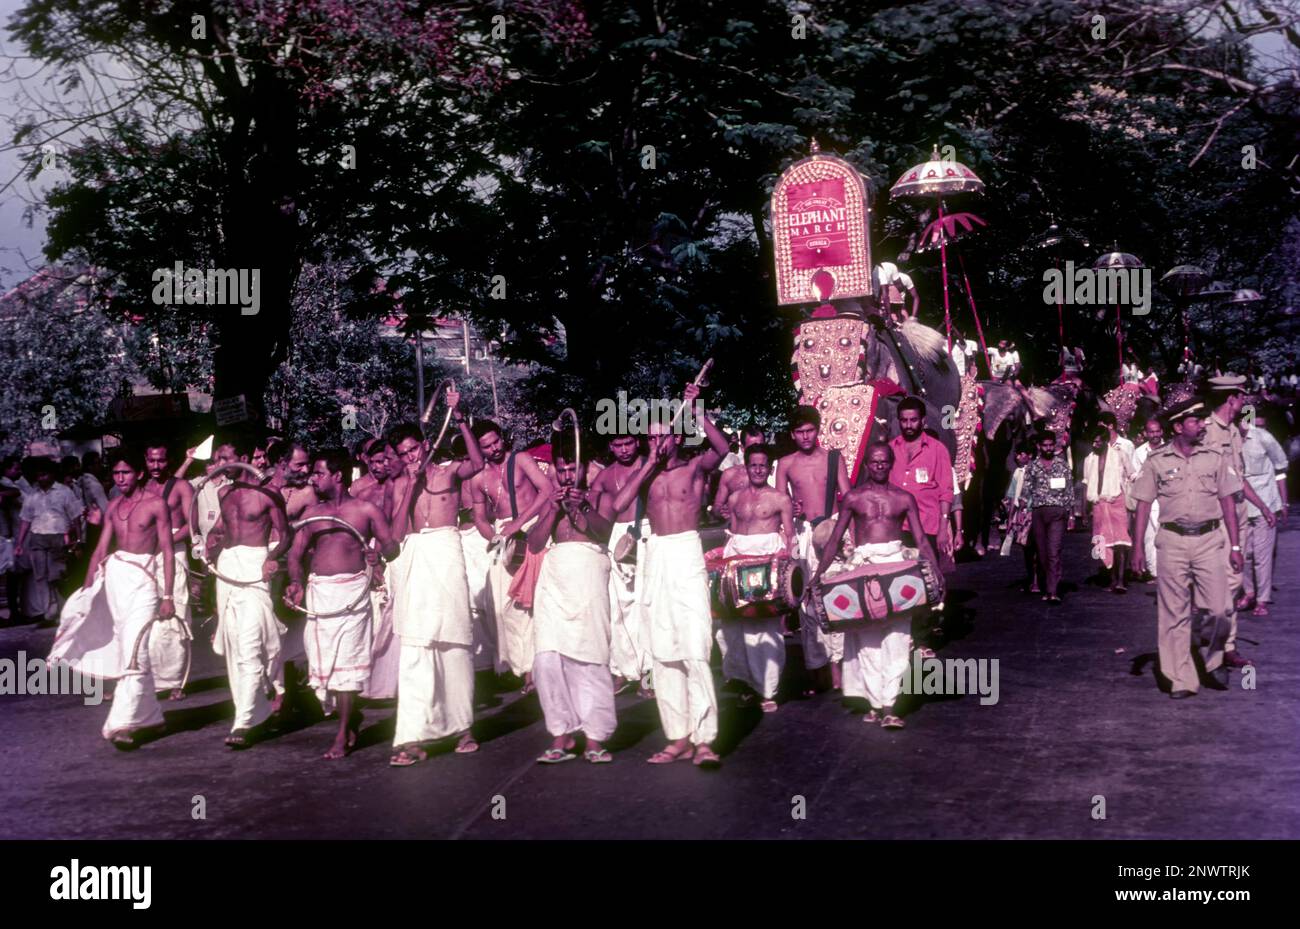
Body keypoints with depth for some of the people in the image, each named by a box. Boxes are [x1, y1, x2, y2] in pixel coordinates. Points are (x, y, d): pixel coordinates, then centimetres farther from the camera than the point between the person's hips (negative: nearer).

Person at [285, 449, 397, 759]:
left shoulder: (365, 509, 3)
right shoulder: (312, 512, 14)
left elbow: (392, 546, 1)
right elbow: (296, 553, 11)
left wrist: (380, 552, -22)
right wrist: (295, 582, -6)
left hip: (351, 589, -4)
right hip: (318, 590, 4)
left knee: (346, 659, -8)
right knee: (322, 658, 2)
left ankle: (342, 736, -4)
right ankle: (351, 718, 21)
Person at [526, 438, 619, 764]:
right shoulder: (550, 500, 19)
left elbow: (604, 529, -4)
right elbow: (534, 543, 9)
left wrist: (584, 507, -20)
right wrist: (553, 509, -2)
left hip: (588, 572, -3)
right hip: (554, 575, 3)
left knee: (588, 654, -9)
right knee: (548, 657, -6)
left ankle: (594, 736, -5)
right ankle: (562, 734, 0)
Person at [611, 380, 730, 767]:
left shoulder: (694, 467, 3)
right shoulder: (644, 474, 13)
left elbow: (722, 448, -17)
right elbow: (619, 503, -4)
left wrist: (693, 410, -18)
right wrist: (650, 463, -2)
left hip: (687, 554, -5)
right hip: (655, 559, 5)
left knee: (695, 651, -13)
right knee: (663, 652, 6)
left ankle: (704, 739, -13)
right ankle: (679, 737, 11)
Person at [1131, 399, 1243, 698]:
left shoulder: (1216, 456, 4)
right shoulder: (1157, 460, 1)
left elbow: (1228, 501, 7)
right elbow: (1144, 503, 5)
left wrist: (1235, 545, 4)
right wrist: (1138, 547, 1)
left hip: (1208, 539, 1)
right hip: (1172, 541, 0)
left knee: (1220, 609, -6)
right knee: (1174, 614, 3)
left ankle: (1214, 658, 23)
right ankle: (1182, 680, 10)